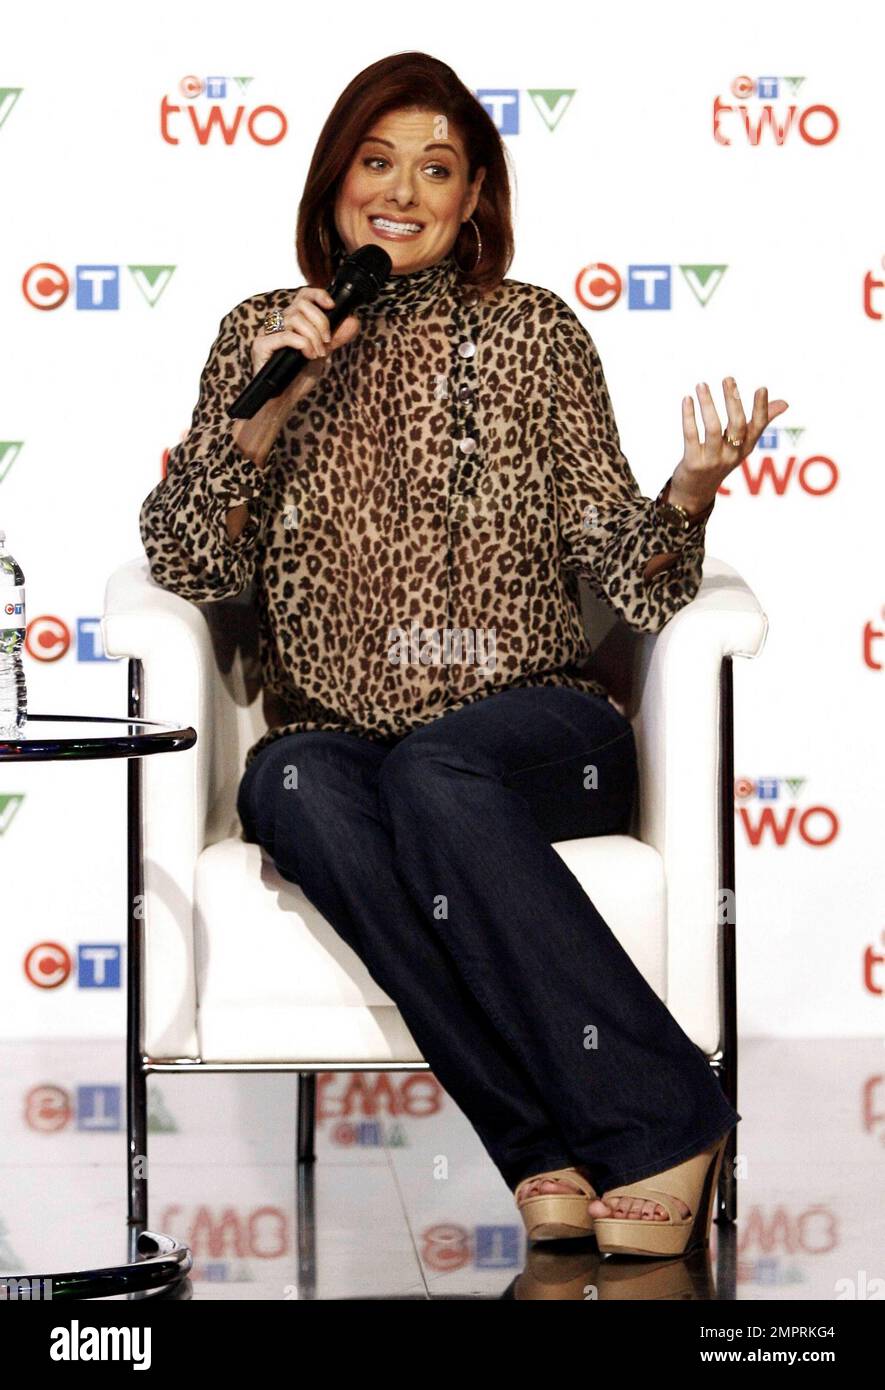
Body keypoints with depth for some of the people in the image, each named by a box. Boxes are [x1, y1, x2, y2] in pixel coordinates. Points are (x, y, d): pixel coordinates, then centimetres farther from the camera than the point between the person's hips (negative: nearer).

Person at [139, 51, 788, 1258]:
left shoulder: (533, 331, 9)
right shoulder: (261, 335, 12)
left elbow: (622, 577, 3)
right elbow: (185, 566, 3)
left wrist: (687, 499, -19)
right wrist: (267, 409, -11)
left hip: (529, 726, -1)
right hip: (331, 735, 1)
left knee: (434, 776, -36)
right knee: (304, 795, -34)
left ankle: (660, 1124, -29)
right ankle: (550, 1149, -33)